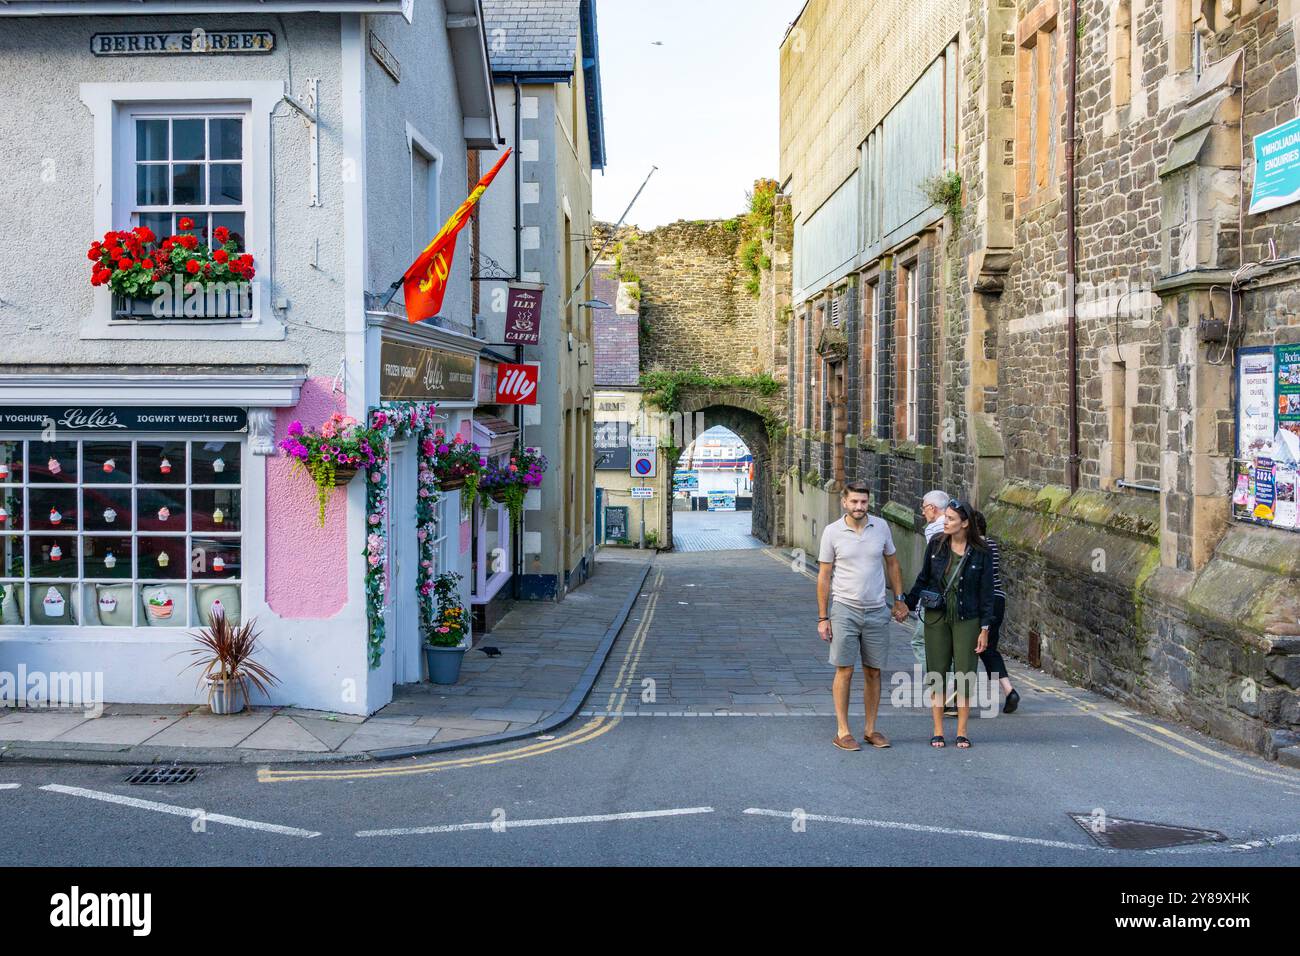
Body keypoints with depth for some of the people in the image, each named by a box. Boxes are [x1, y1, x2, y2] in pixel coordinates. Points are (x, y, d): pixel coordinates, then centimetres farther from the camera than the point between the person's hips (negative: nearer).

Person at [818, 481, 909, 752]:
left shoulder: (881, 527, 2)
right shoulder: (832, 532, -5)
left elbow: (892, 563, 15)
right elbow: (824, 576, -1)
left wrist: (899, 599, 12)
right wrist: (822, 618, -3)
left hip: (877, 611, 3)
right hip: (844, 610, -3)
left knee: (873, 672, 8)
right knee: (844, 671, -2)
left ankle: (871, 730, 19)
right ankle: (842, 732, 6)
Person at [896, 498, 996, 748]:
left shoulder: (980, 554, -6)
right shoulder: (936, 546, 0)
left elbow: (986, 593, -2)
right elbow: (923, 579, 11)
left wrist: (985, 629, -4)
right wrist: (907, 606, 10)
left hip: (966, 621, -2)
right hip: (936, 618, 2)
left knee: (965, 675, 0)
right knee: (936, 674, 4)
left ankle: (962, 732, 13)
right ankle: (938, 732, 13)